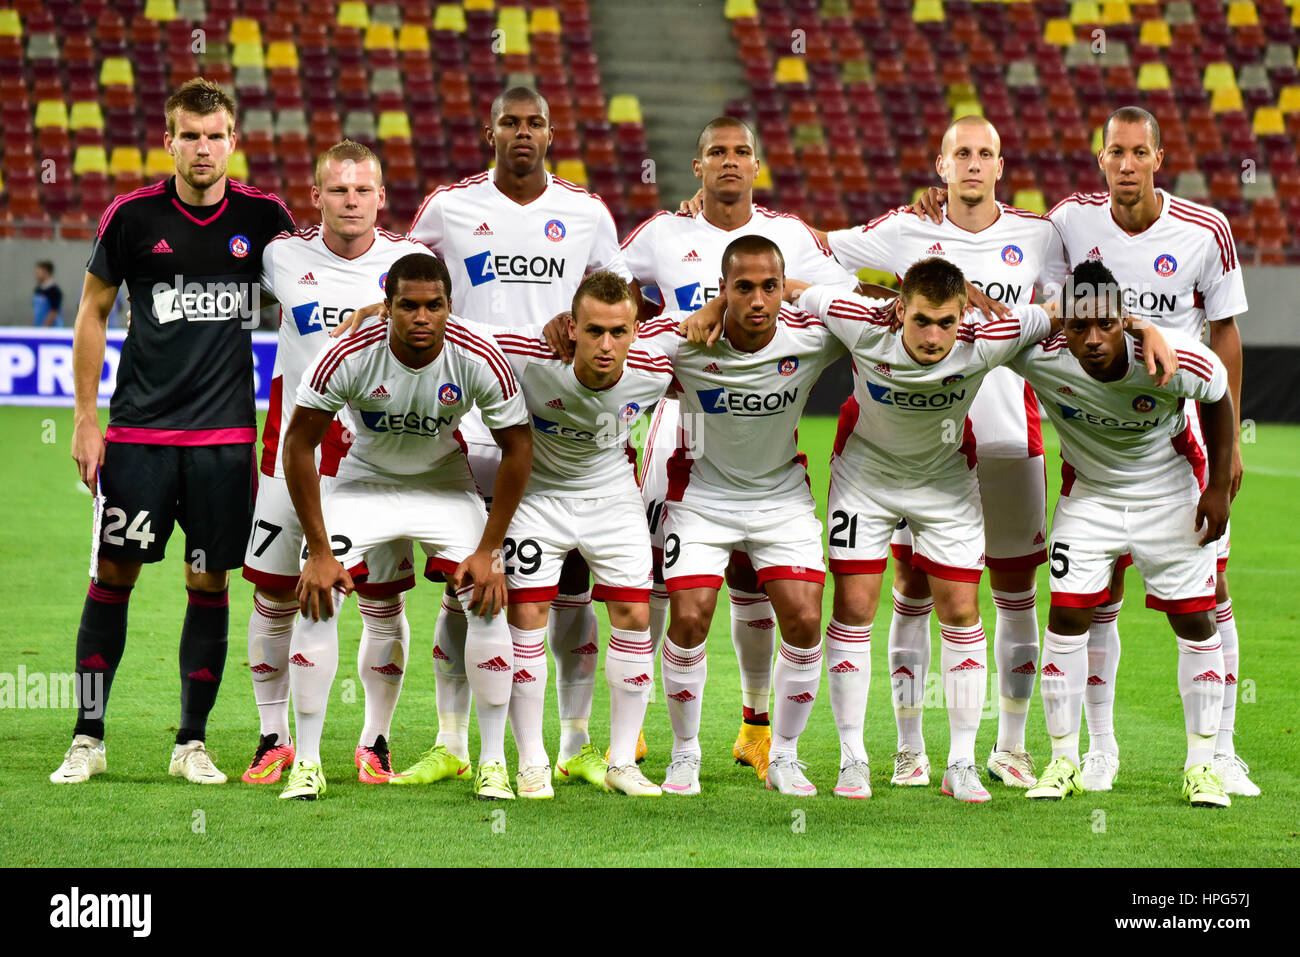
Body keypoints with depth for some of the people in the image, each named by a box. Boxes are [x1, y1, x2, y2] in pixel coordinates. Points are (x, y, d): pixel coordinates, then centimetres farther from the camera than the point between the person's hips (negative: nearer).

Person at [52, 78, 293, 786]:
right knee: (113, 576, -1)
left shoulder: (262, 216, 1)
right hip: (139, 429, -1)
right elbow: (93, 311, 7)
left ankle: (192, 742, 13)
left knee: (209, 586, 3)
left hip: (226, 434, 1)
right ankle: (88, 739, 8)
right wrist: (86, 419, 3)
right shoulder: (132, 216, -2)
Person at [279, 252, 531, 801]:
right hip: (363, 481, -1)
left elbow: (517, 448, -13)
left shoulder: (480, 360, -26)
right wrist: (320, 551, -17)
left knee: (487, 599, -15)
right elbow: (299, 445, -16)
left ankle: (492, 763, -3)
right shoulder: (347, 357, -28)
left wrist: (488, 550, -14)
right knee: (316, 599, -16)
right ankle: (306, 763, -6)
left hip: (444, 484, 1)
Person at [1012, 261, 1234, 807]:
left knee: (1194, 621, -1)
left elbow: (1217, 400, -8)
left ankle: (1201, 765, 10)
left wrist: (1218, 487, -4)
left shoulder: (1175, 361, -30)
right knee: (1067, 617, -6)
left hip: (1171, 492, -1)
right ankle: (1064, 762, 7)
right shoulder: (1040, 358, -29)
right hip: (1088, 492, 1)